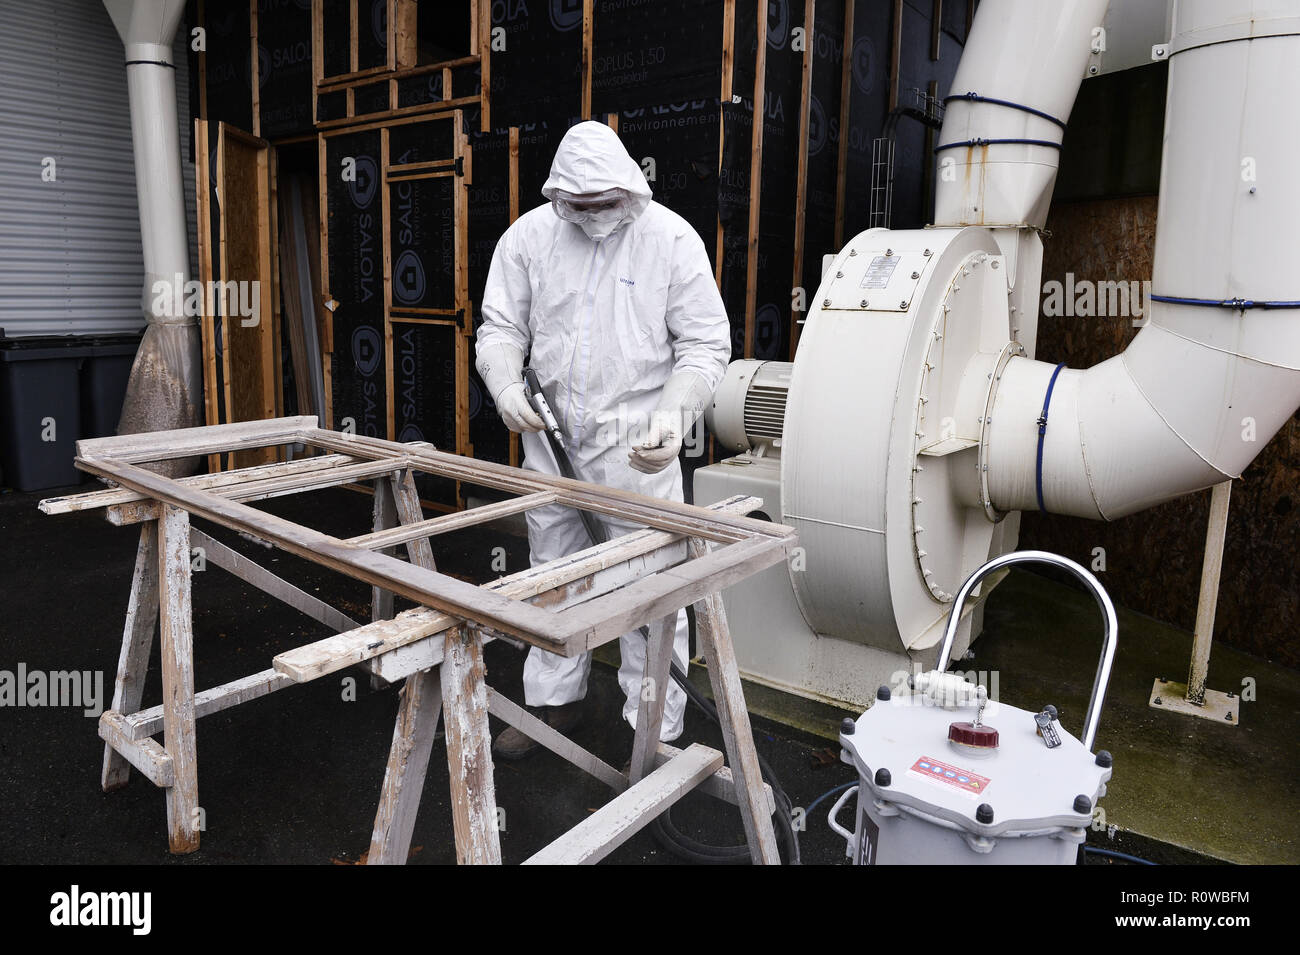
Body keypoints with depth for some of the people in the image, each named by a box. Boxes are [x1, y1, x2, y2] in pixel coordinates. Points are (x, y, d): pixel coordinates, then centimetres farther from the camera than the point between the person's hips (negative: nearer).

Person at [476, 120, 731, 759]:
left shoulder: (671, 238, -6)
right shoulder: (528, 236, 2)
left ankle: (655, 730, 15)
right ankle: (554, 702, 35)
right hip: (552, 436, 4)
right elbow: (500, 327, 6)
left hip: (637, 444, -4)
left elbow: (706, 343, -6)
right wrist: (507, 386, -15)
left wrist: (673, 414, -23)